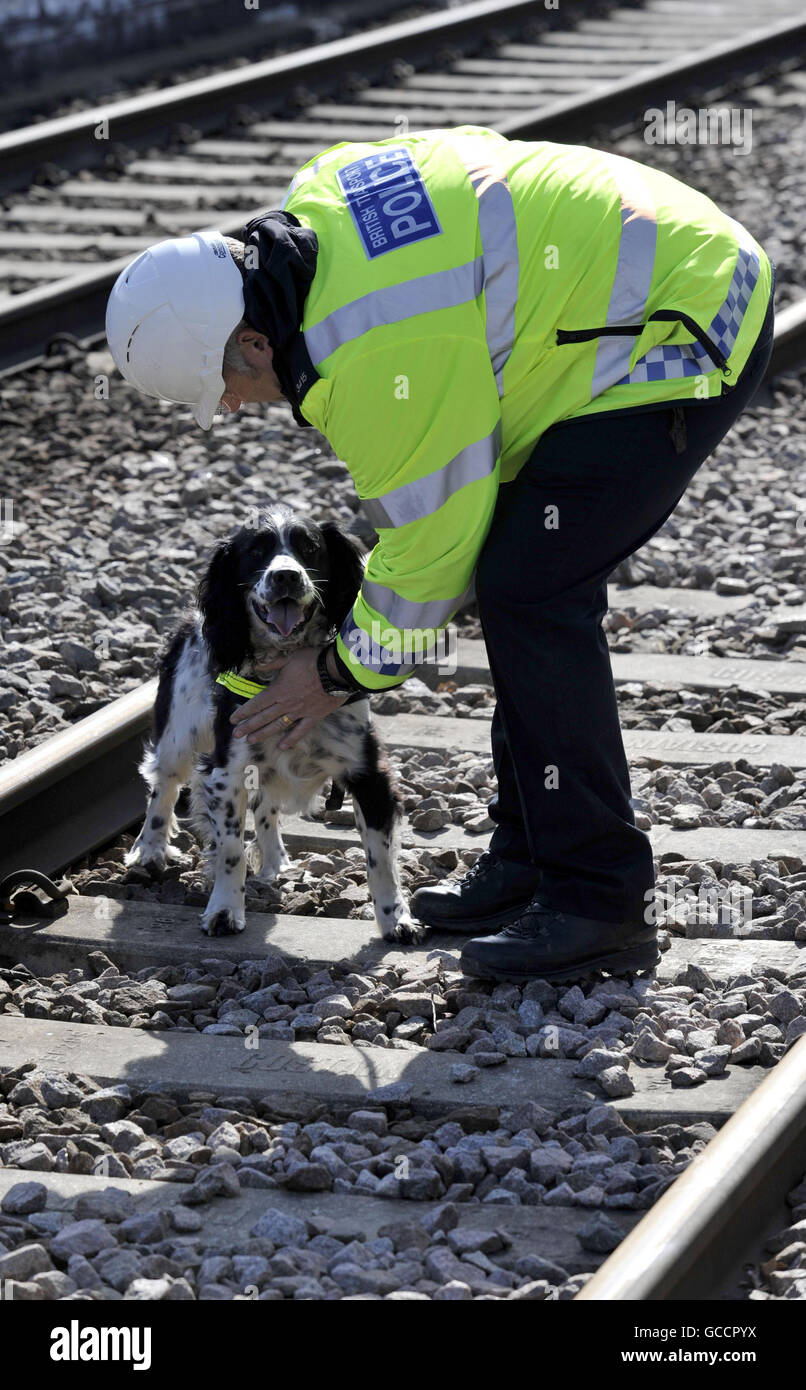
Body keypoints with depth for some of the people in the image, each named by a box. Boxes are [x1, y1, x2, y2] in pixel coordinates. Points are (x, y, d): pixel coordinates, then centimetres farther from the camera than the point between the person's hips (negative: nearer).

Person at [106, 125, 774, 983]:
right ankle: (531, 860, 20)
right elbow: (476, 150, 17)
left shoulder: (376, 354, -27)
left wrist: (341, 674, 0)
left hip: (682, 341, -11)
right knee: (532, 576, 12)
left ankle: (598, 903, -8)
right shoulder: (312, 204, 0)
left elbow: (430, 541, -17)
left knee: (530, 592, -13)